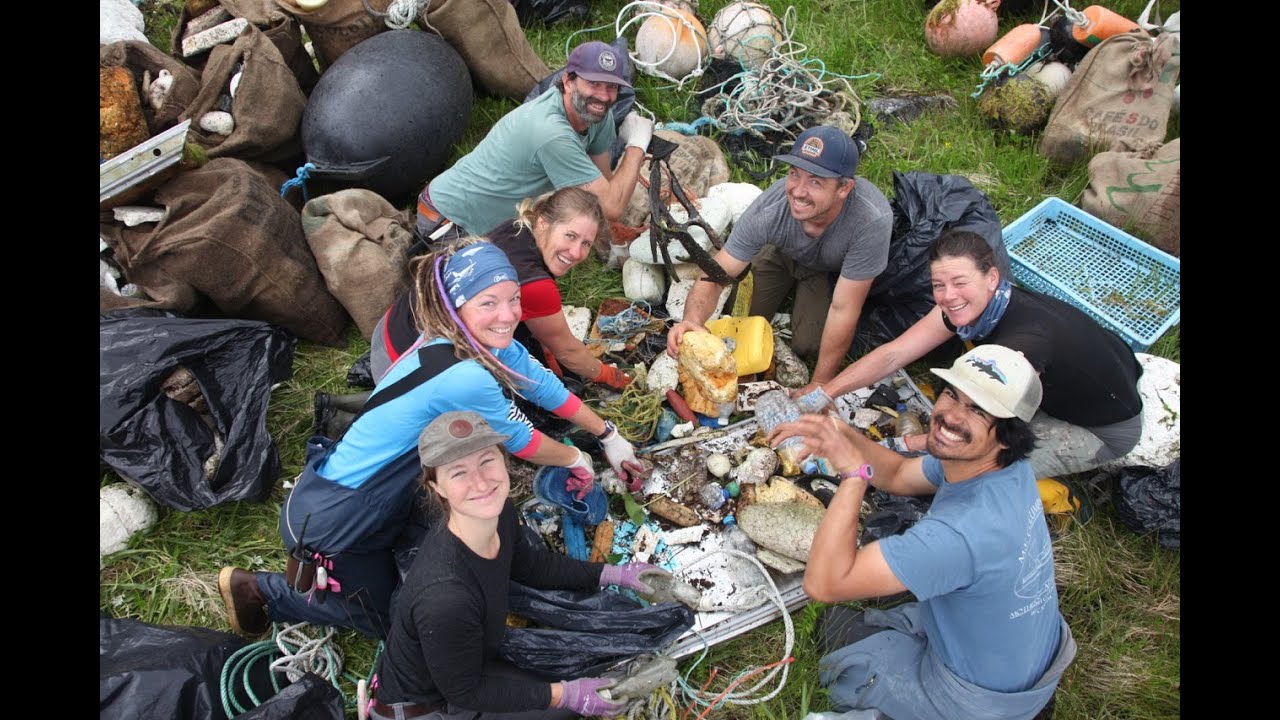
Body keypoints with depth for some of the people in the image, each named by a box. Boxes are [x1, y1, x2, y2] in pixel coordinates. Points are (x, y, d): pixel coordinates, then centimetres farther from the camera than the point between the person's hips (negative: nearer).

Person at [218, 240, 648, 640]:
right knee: (392, 622, 17)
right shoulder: (465, 378, -33)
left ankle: (312, 565, 30)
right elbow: (523, 443, -16)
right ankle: (257, 591, 23)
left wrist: (609, 436, 11)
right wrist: (576, 459, 3)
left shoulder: (484, 343, -9)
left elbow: (545, 386, 4)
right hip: (331, 521, -8)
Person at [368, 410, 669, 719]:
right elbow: (464, 692, -23)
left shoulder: (500, 512, -19)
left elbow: (527, 564, 4)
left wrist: (612, 574, 5)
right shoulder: (445, 596, -40)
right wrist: (564, 694, -17)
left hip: (468, 662, 7)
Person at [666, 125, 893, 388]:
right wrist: (692, 319, -54)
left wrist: (820, 386, -28)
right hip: (781, 254, 2)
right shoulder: (768, 211, -38)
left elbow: (843, 309, -35)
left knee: (808, 344, -15)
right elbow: (714, 276, -32)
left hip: (835, 269, -1)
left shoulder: (872, 221, -43)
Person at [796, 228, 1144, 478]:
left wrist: (903, 445, -29)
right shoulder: (966, 306, -18)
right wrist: (825, 391, -26)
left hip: (1107, 429, -7)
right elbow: (893, 354, -19)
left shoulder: (1025, 338, -39)